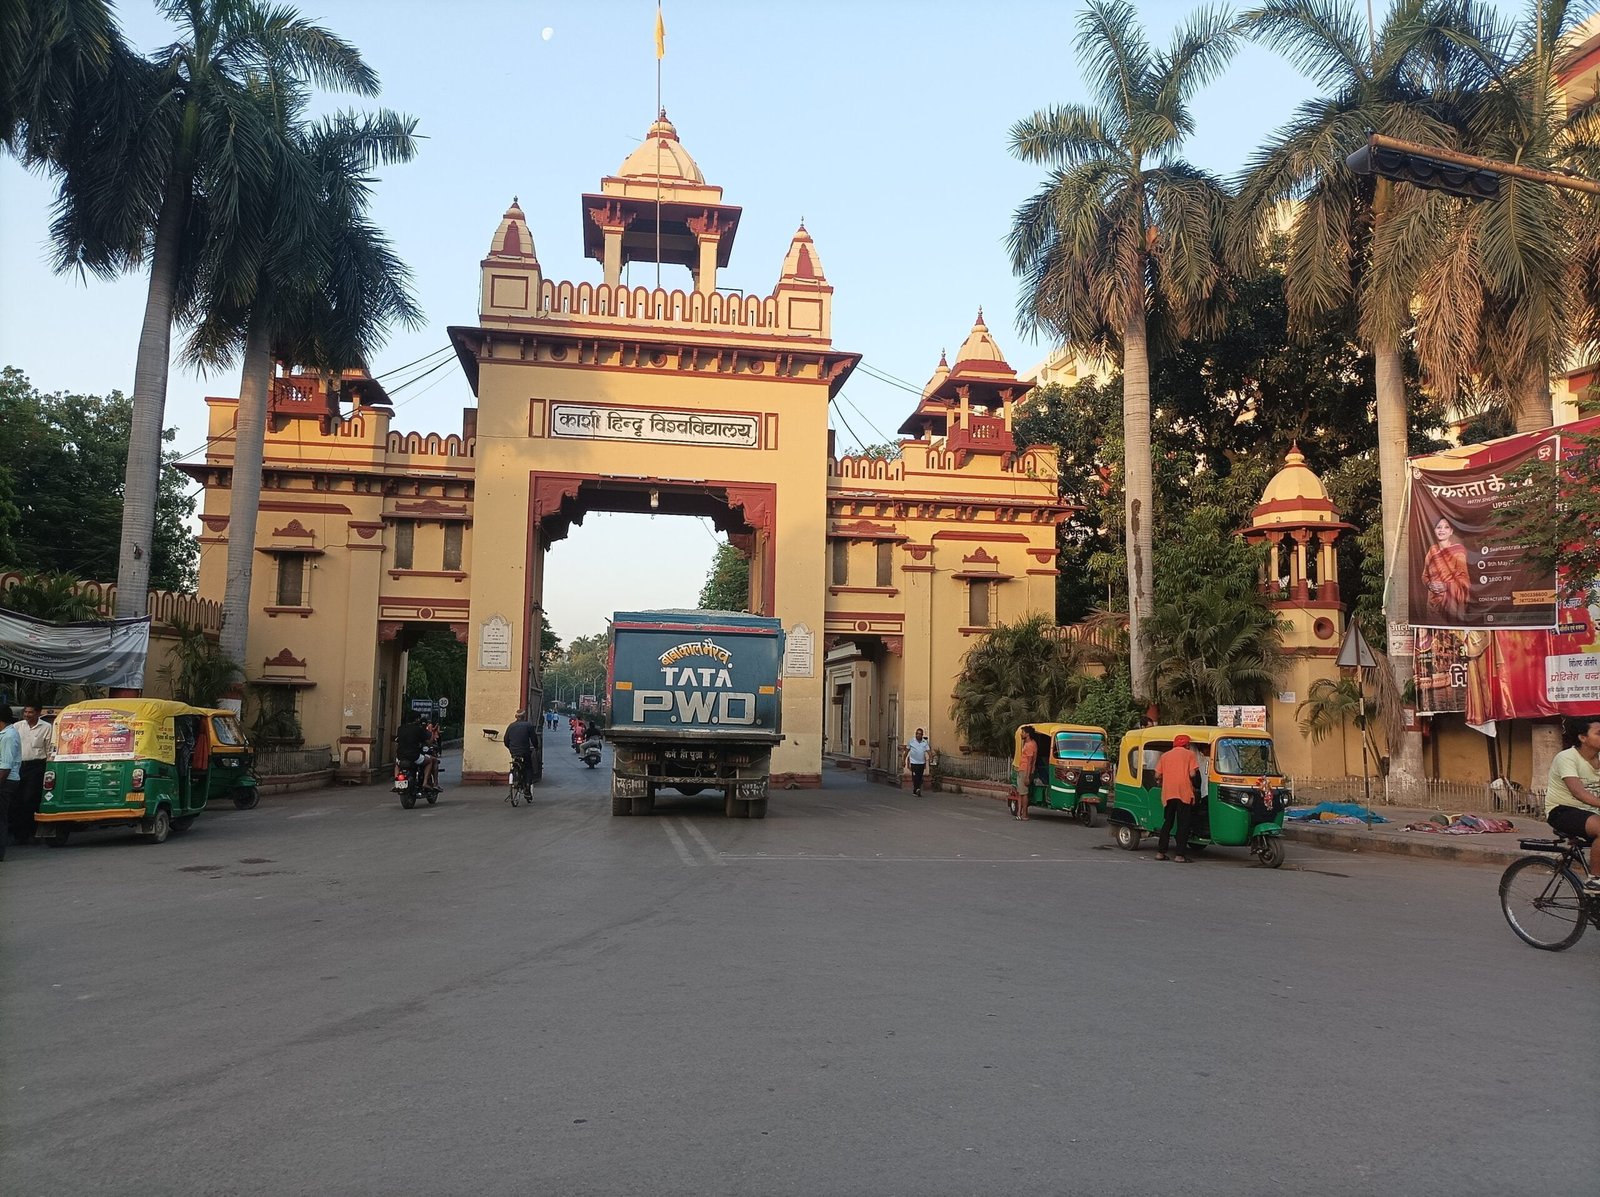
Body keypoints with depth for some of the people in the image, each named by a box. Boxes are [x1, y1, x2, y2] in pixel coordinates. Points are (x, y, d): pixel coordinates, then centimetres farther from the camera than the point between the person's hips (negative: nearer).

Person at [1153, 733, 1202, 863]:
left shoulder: (1164, 755, 15)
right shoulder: (1190, 754, 5)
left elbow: (1157, 775, 9)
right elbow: (1193, 774, -6)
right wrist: (1196, 788, 8)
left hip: (1167, 794, 4)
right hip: (1184, 793, -4)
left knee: (1167, 823, 14)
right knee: (1183, 825, 0)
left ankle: (1160, 852, 12)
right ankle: (1179, 855, -5)